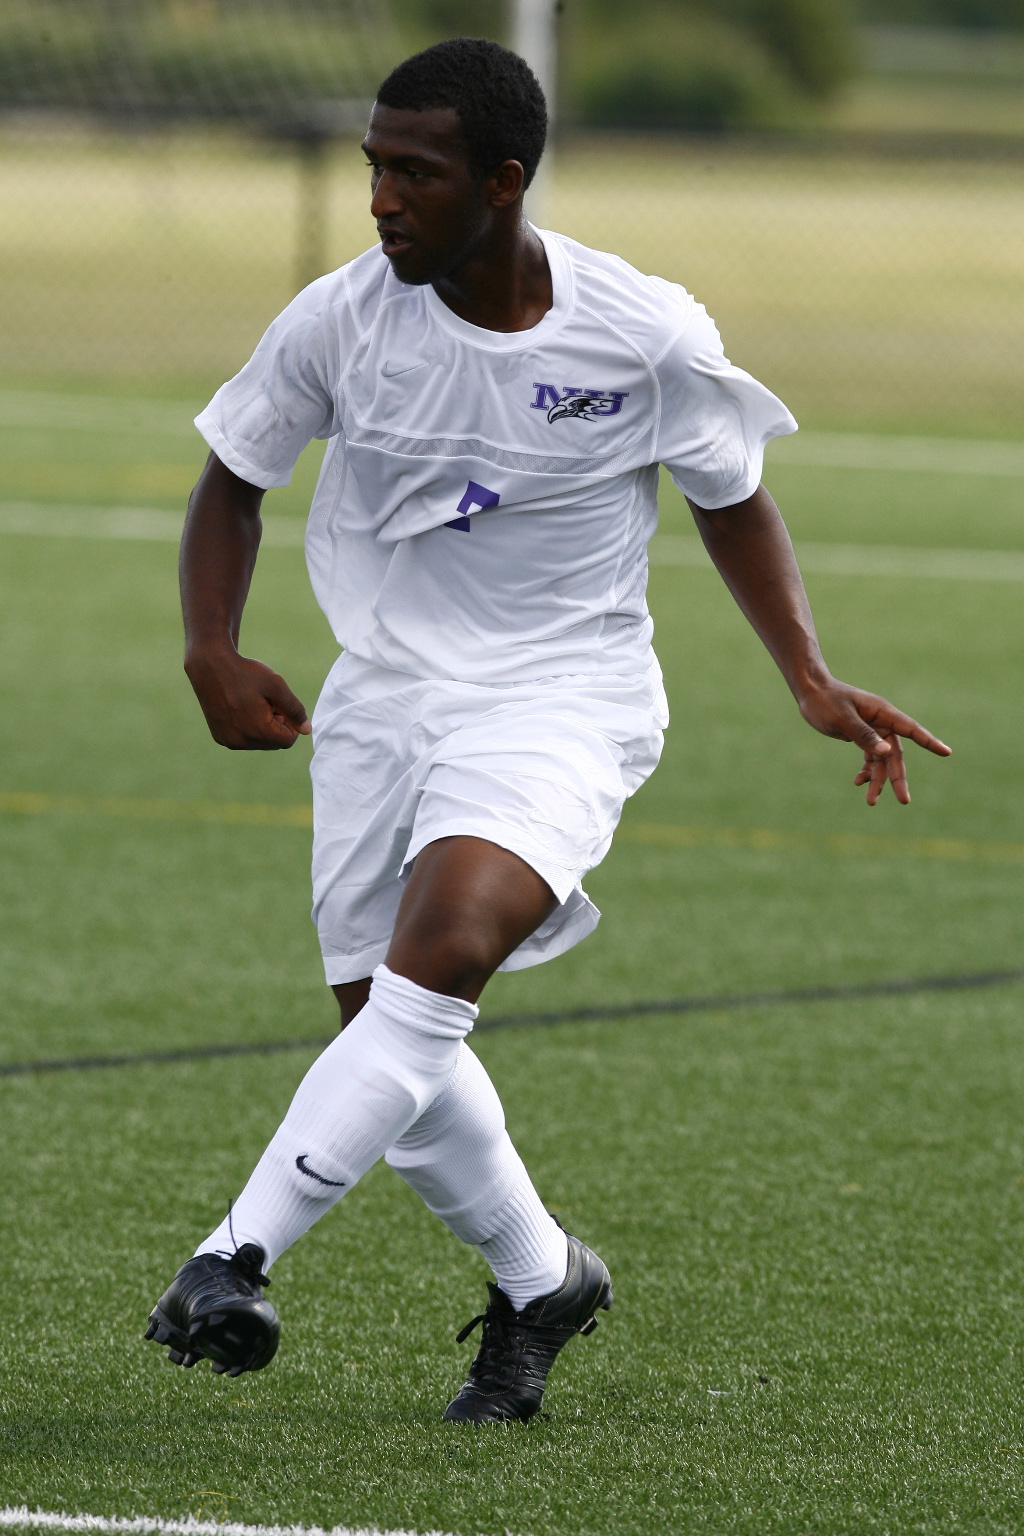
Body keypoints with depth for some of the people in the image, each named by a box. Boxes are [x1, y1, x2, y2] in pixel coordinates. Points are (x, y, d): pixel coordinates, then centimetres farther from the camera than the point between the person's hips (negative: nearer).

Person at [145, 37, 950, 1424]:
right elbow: (232, 479, 8)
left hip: (564, 699, -4)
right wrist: (213, 652, -6)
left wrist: (813, 682, -3)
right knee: (387, 1039, 1)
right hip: (384, 698, 4)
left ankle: (238, 1257, -33)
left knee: (444, 947, -29)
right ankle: (540, 1282, 28)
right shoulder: (340, 321, -8)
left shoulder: (648, 337, -12)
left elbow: (733, 500, 6)